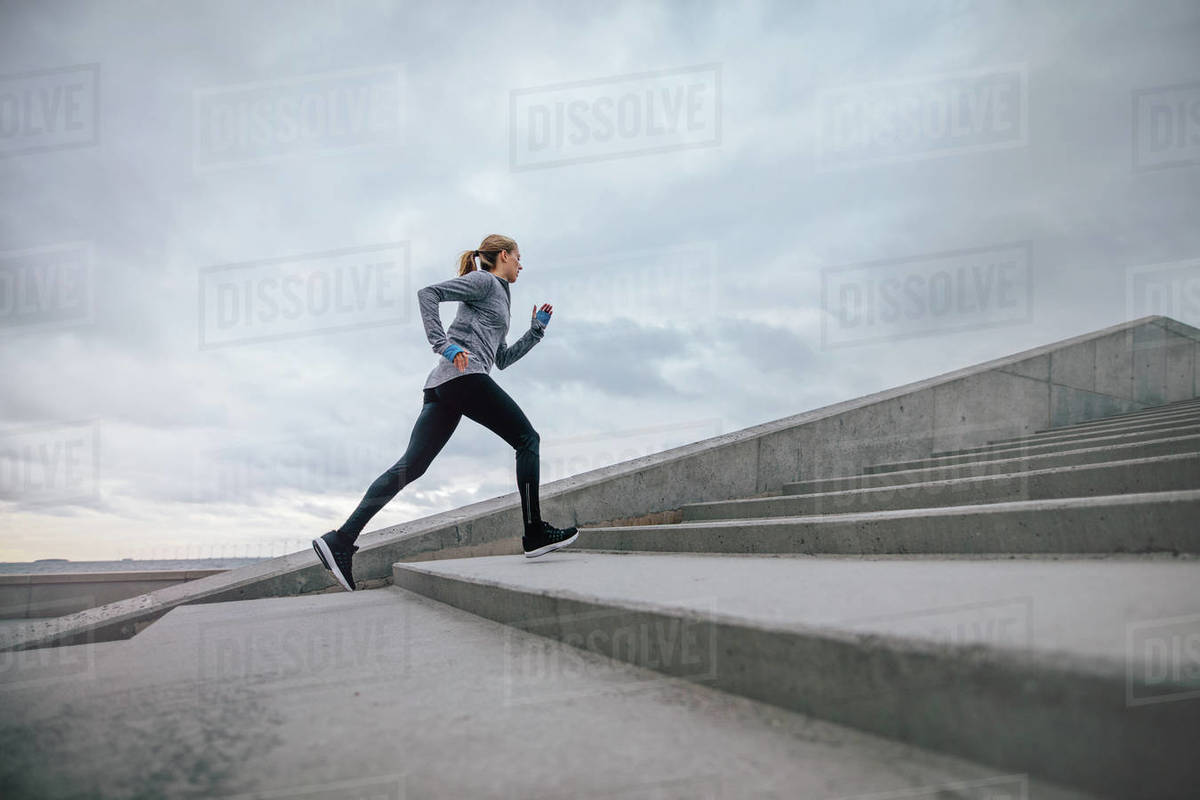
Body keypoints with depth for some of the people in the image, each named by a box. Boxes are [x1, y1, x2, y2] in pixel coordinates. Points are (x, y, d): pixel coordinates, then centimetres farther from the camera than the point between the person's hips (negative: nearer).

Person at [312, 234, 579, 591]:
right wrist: (444, 345, -17)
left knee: (411, 466, -1)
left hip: (441, 387, 9)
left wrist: (536, 330, 32)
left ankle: (341, 539, -8)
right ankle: (535, 532, -4)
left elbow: (502, 359, 37)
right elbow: (428, 293, -7)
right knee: (527, 439, -1)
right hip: (464, 376, -9)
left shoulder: (498, 295, 35)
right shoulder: (484, 281, 7)